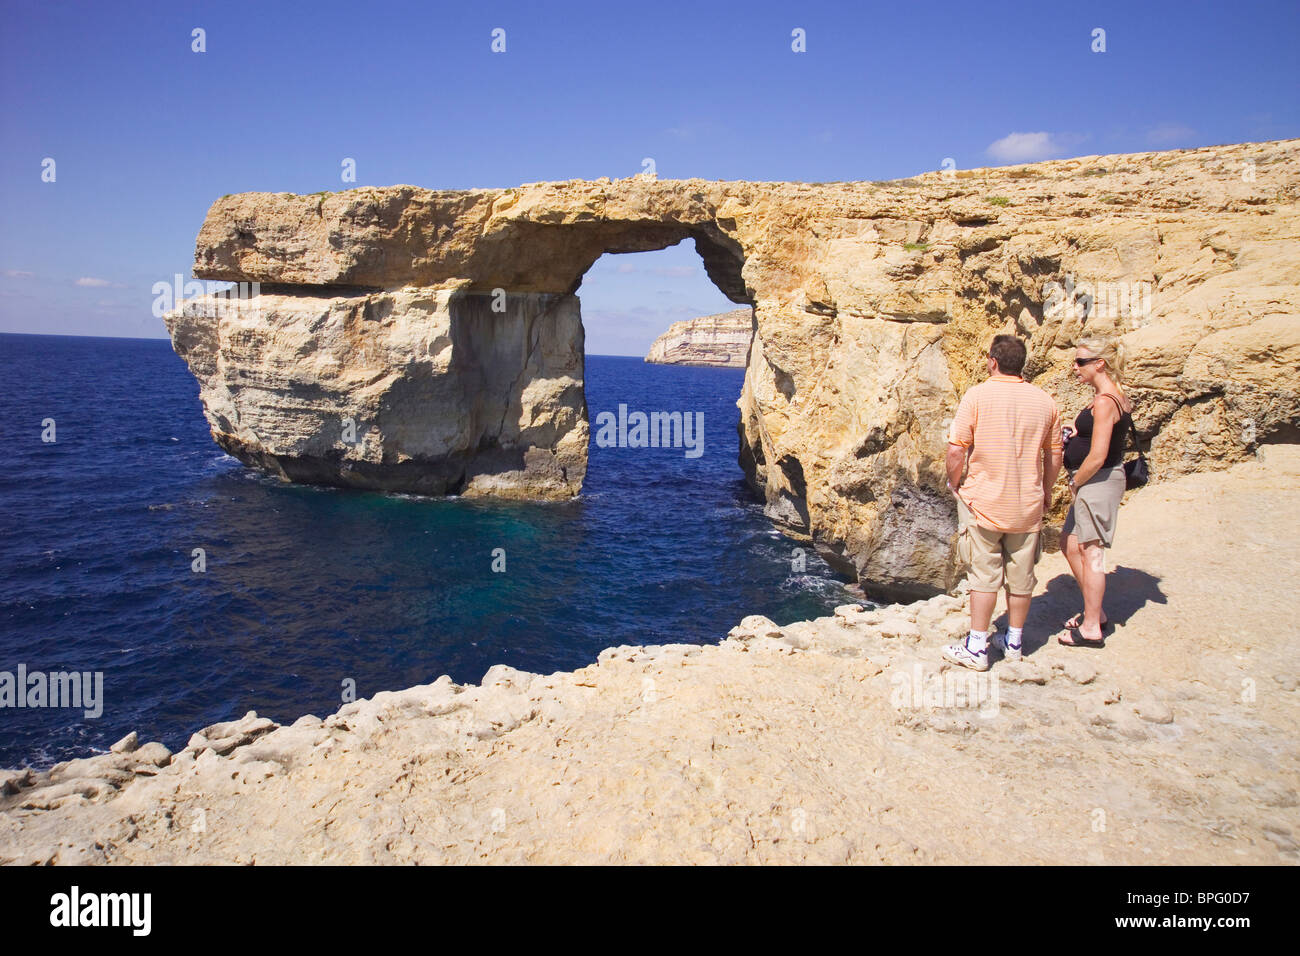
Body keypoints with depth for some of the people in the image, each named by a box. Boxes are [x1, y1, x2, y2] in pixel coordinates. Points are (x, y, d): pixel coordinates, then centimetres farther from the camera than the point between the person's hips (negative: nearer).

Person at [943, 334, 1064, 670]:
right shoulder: (1044, 401, 2)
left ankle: (977, 648, 8)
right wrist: (1045, 491, 23)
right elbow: (1054, 455, 9)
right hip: (1028, 505, 4)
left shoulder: (977, 396, -11)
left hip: (983, 502, -3)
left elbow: (956, 450, -14)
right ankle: (1014, 642, 25)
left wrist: (954, 483, 3)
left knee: (985, 576, 2)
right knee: (1021, 576, 13)